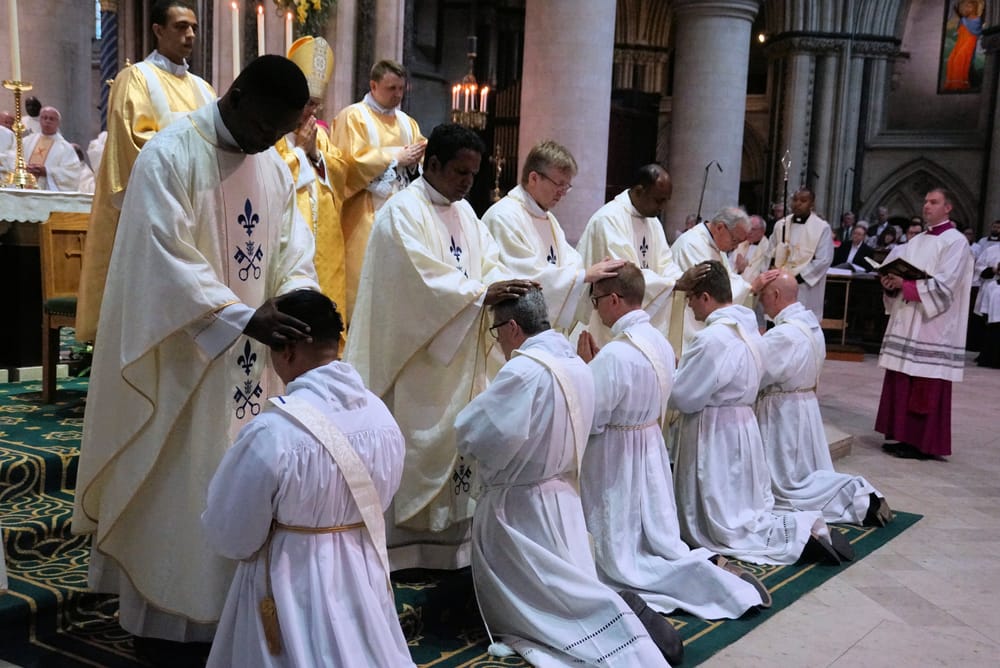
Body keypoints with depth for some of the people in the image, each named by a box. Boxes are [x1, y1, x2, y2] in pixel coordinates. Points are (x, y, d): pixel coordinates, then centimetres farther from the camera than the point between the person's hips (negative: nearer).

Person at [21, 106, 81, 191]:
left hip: (51, 193, -3)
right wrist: (25, 168, -9)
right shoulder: (27, 141, 16)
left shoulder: (65, 147, 3)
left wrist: (47, 171, -15)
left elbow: (72, 173, -7)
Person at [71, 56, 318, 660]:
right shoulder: (170, 155, -13)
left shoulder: (274, 168, 8)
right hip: (180, 357, -6)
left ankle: (231, 604, 24)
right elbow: (167, 262, -22)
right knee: (179, 486, 3)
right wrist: (243, 318, -31)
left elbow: (294, 252, 6)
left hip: (248, 359, 6)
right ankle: (169, 609, 19)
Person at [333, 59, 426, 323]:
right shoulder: (353, 116, -1)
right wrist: (395, 156, -11)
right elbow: (350, 161, -12)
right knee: (364, 275, -10)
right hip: (365, 214, -6)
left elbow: (420, 164, 17)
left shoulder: (407, 122, 19)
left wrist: (414, 161, -7)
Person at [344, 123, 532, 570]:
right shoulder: (404, 211, -11)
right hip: (416, 356, -8)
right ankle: (402, 538, 5)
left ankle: (448, 535, 17)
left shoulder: (464, 213, 15)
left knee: (456, 439, 9)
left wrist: (507, 287, -15)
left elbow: (488, 261, 6)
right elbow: (423, 277, -21)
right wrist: (481, 294, -25)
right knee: (416, 442, -4)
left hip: (458, 358, 8)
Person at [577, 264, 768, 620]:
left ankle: (704, 575, -11)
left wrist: (585, 367, -9)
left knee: (621, 562, 3)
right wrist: (597, 364, 6)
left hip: (616, 458, -8)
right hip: (651, 448, 8)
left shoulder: (614, 355, -25)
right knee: (657, 542, 17)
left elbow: (590, 420, -19)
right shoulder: (660, 342, 2)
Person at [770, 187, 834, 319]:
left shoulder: (822, 228, -5)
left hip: (806, 288, -4)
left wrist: (798, 277, -14)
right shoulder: (780, 225, 8)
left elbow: (823, 260, -10)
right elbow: (771, 253, 13)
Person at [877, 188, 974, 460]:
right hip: (906, 323, 7)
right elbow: (902, 273, 17)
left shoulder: (956, 242, -5)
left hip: (933, 327, -7)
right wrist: (890, 283, -5)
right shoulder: (916, 241, 17)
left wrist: (905, 285, -19)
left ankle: (924, 444, 1)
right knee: (901, 382, 7)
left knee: (927, 388, -5)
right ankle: (902, 436, 15)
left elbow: (944, 285, -15)